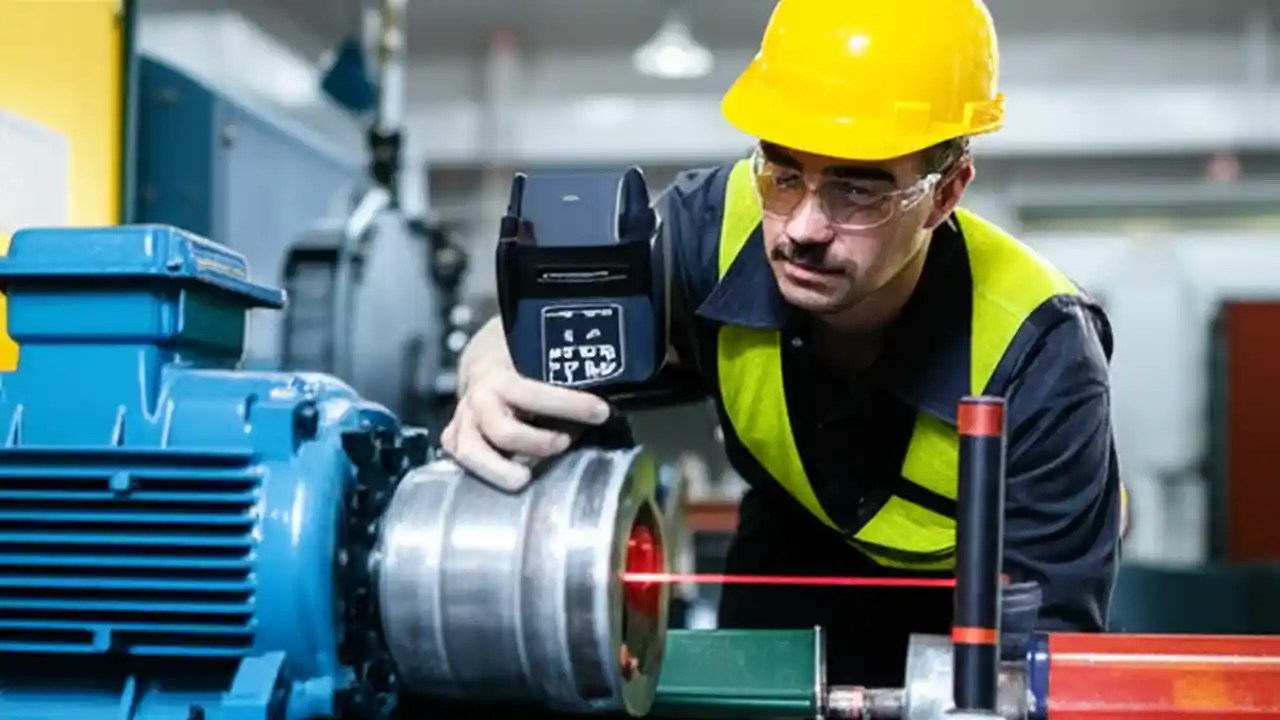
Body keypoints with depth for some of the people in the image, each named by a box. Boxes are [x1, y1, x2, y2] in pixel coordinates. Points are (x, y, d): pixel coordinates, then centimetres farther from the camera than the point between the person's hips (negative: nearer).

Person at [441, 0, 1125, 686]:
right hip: (799, 547, 2)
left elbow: (1042, 628, -33)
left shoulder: (1037, 360, -38)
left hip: (979, 588, -1)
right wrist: (495, 381, -50)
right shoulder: (715, 225, -33)